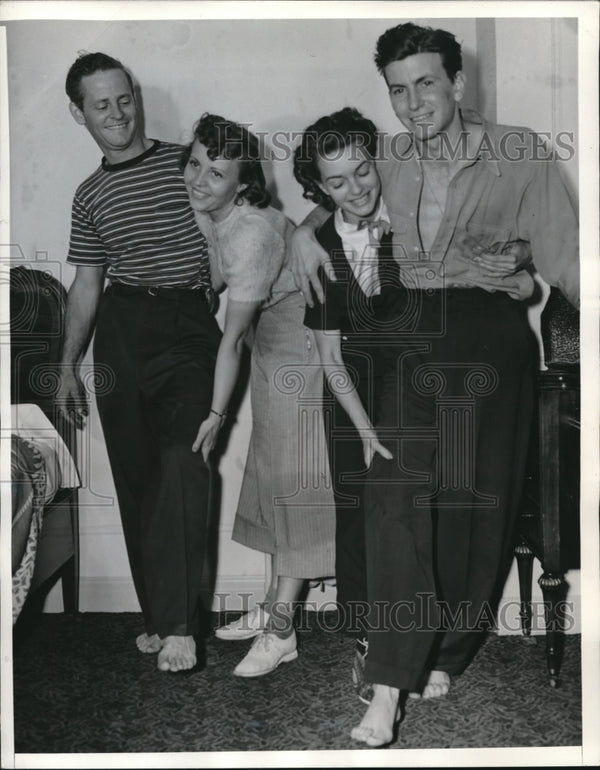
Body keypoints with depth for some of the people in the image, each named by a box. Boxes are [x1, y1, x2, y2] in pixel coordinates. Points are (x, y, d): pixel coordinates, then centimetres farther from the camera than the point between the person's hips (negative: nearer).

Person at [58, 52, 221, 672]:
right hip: (121, 329, 3)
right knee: (135, 477, 4)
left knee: (181, 465, -19)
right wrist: (68, 365, 16)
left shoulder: (188, 161, 7)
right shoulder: (90, 196, 15)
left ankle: (177, 621, -16)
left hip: (190, 326, -3)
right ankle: (157, 613, 14)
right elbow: (86, 283, 18)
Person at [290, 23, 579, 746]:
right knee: (398, 497, -8)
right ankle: (388, 687, -6)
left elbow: (561, 253, -7)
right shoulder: (389, 159, 7)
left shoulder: (518, 153, -3)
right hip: (413, 336, 2)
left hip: (490, 337, -2)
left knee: (473, 502, 5)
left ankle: (445, 656, 25)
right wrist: (308, 225, 6)